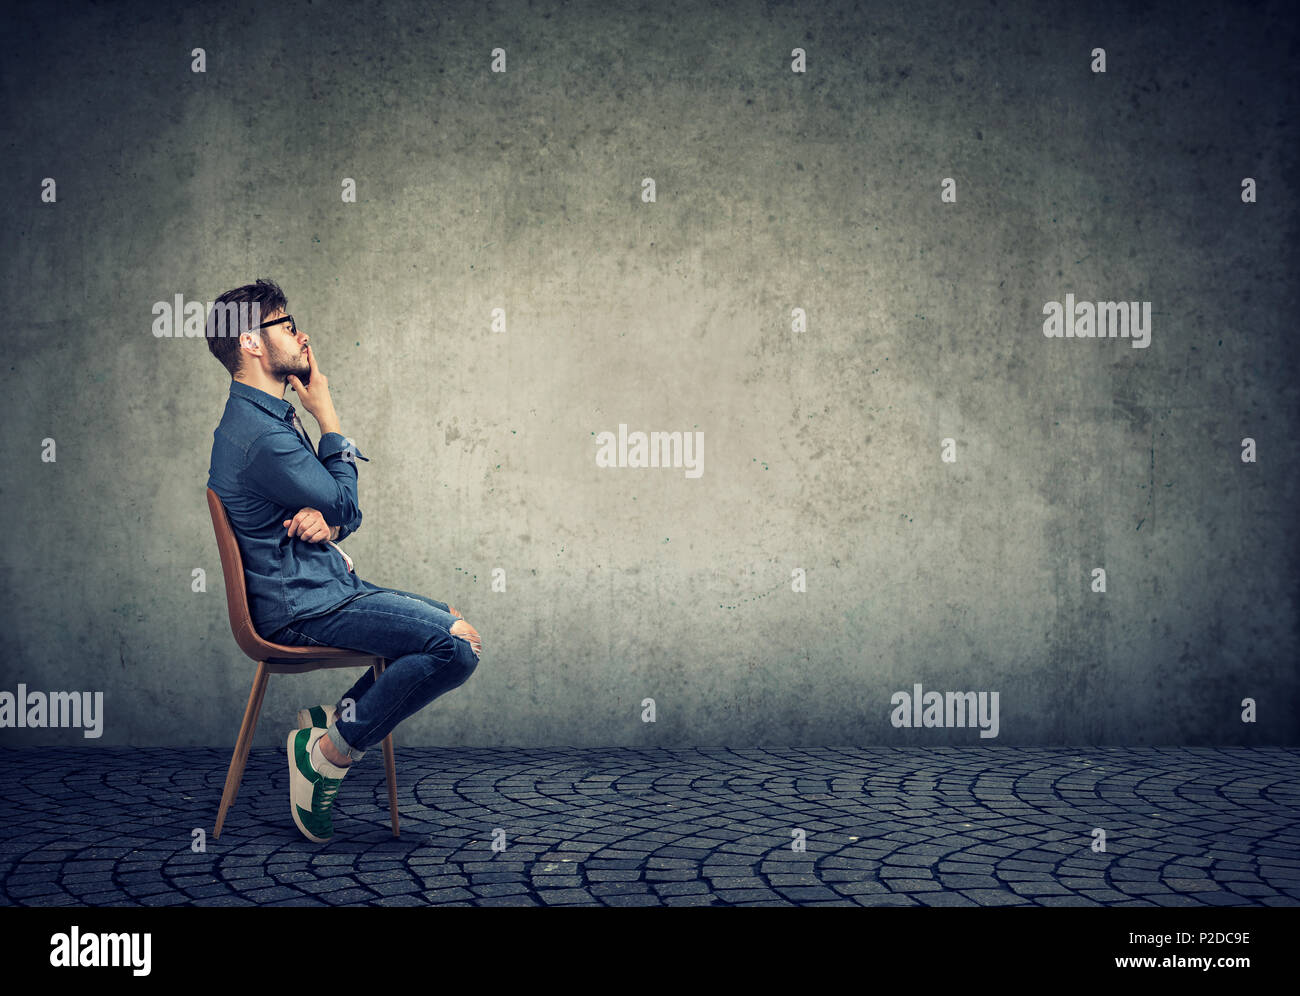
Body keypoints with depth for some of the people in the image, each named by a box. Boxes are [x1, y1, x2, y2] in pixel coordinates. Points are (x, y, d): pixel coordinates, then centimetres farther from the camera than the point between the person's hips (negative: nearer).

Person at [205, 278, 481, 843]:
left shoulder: (270, 419, 15)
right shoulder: (259, 434, -19)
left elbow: (343, 514, 16)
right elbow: (345, 505, -9)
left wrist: (325, 520, -10)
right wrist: (327, 416, -2)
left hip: (323, 586, 10)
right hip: (301, 607, -10)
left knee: (457, 630, 10)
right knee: (457, 646, -20)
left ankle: (333, 721, 10)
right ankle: (331, 752, -8)